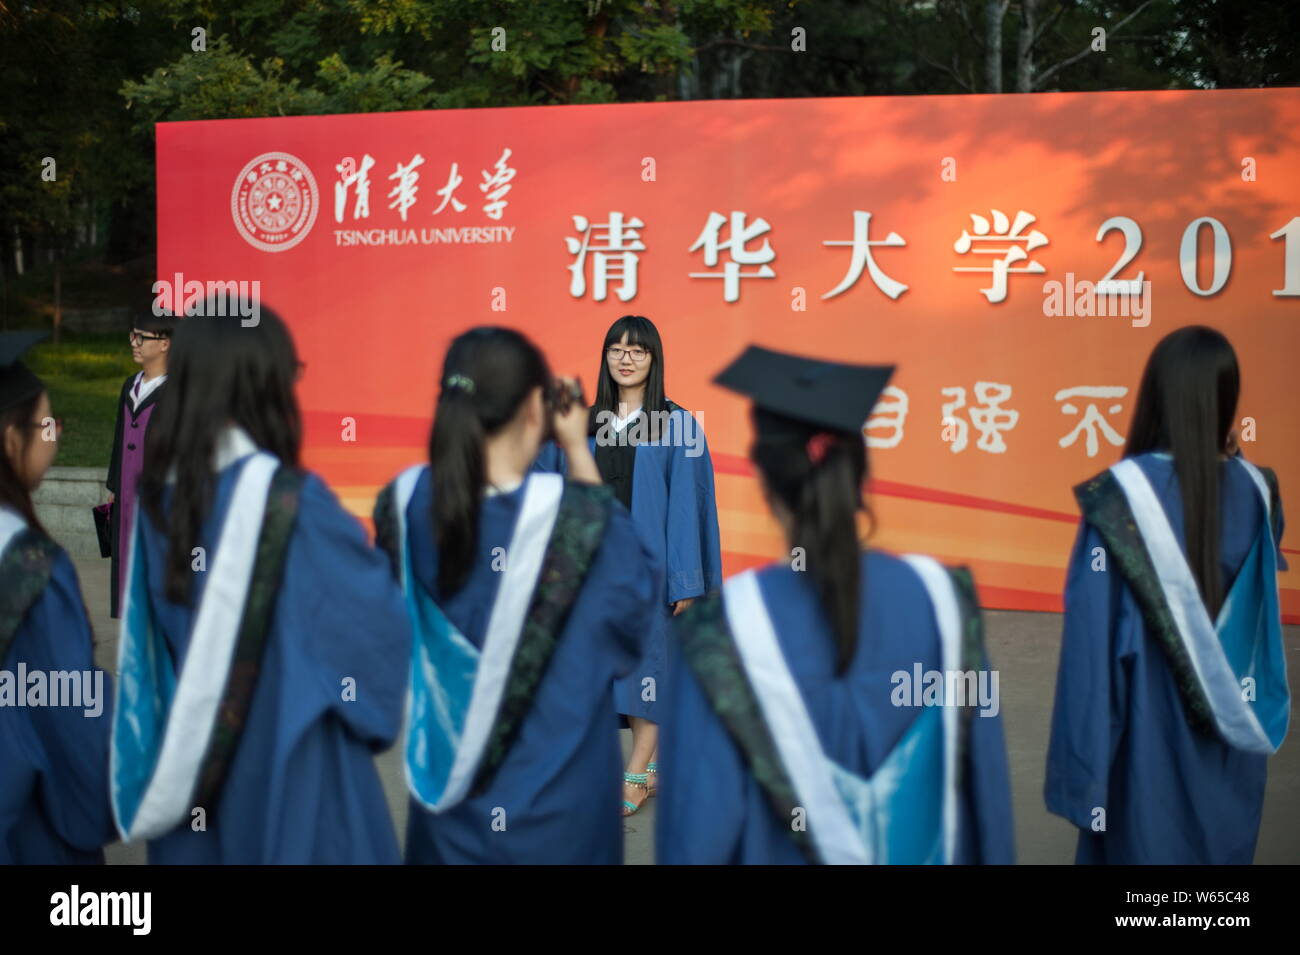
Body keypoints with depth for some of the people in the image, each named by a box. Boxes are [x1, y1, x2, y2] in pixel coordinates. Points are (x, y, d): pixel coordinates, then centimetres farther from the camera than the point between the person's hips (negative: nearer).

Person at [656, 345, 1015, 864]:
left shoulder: (727, 626, -21)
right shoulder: (940, 597, -13)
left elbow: (700, 817, -15)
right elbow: (985, 781, -4)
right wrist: (990, 855, 10)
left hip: (781, 851, -2)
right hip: (924, 850, 2)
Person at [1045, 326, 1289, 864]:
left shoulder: (1123, 493, -17)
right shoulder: (1255, 490, -3)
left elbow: (1093, 636, -16)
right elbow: (1264, 624, 5)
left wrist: (1081, 765, -11)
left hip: (1149, 730, -4)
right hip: (1233, 742, 4)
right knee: (1220, 850, 17)